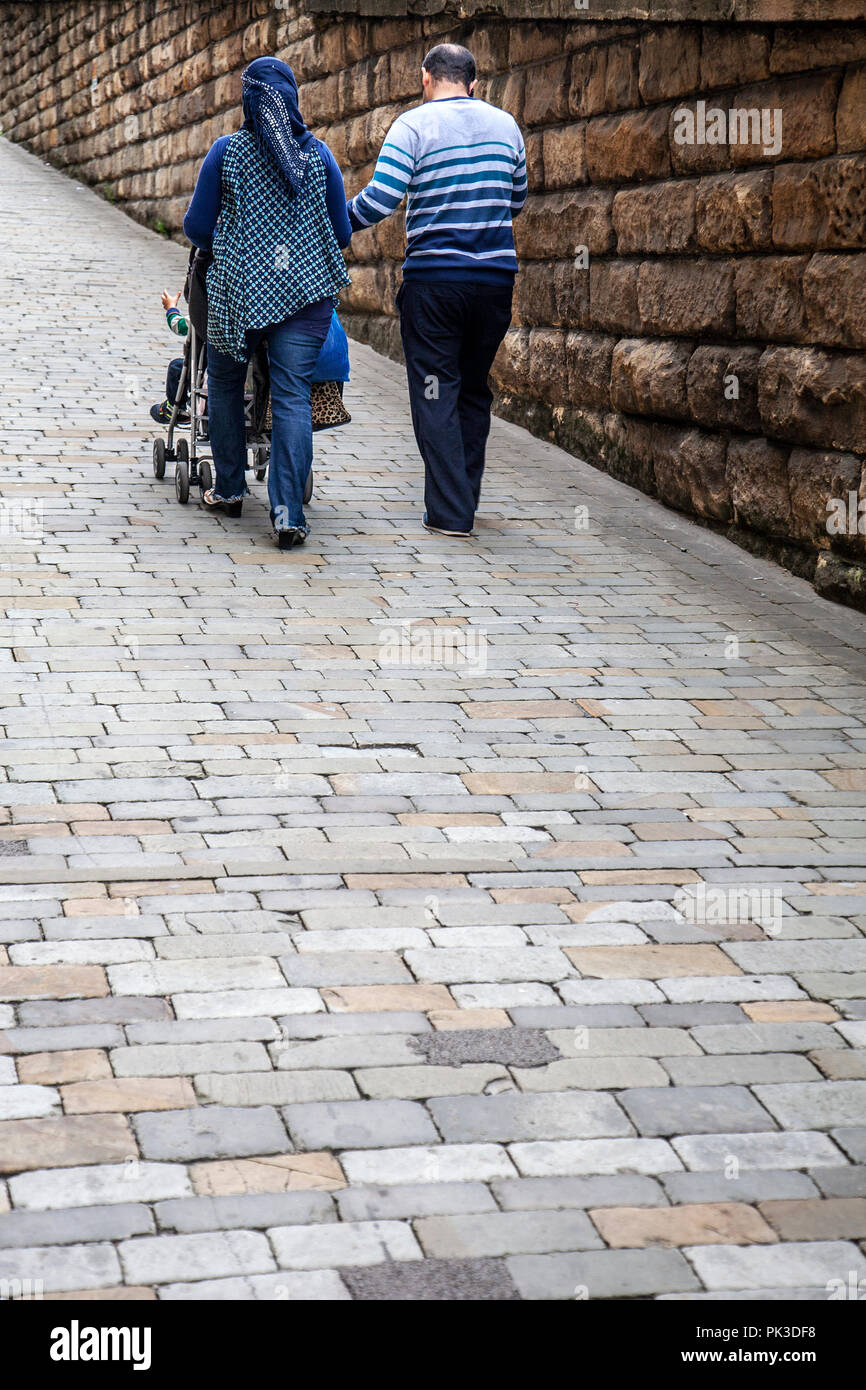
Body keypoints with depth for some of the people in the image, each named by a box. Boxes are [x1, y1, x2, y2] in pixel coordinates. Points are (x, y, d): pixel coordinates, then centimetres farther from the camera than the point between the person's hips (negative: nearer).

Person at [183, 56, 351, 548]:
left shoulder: (227, 151, -2)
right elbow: (342, 234, 7)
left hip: (239, 287, -1)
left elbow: (197, 226, 2)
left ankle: (229, 489, 29)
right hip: (308, 290, 1)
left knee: (225, 383, 20)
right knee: (293, 397, -2)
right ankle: (289, 515, -10)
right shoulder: (319, 155, 2)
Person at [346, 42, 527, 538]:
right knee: (475, 390, 16)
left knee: (436, 395, 1)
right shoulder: (505, 124, 9)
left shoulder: (414, 125, -5)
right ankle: (466, 500, 22)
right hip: (497, 275, 4)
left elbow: (380, 198, -14)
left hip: (434, 278, -4)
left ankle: (451, 512, -3)